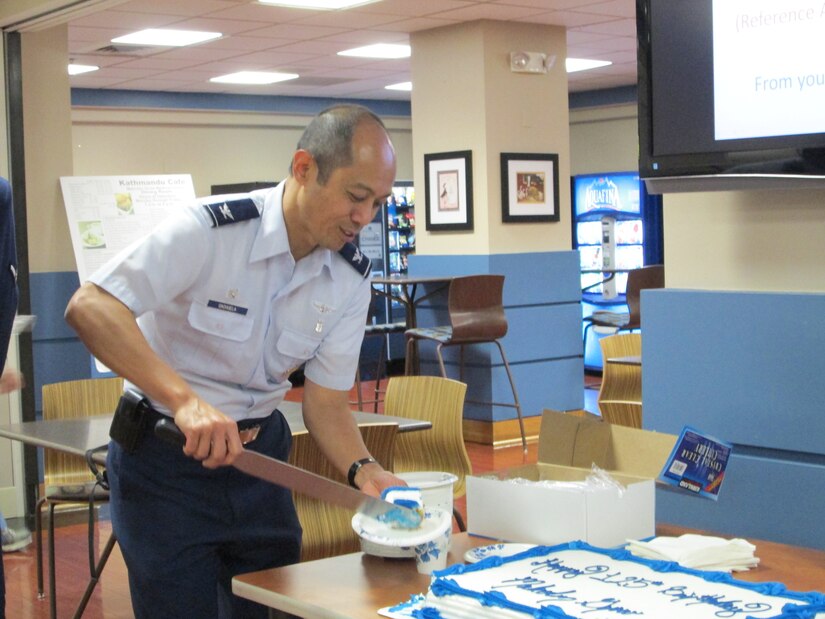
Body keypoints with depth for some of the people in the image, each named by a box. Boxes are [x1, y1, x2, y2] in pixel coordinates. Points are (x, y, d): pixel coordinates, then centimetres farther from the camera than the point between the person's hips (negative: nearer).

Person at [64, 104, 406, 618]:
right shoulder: (209, 229, -23)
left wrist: (364, 470, -21)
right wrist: (184, 399, -43)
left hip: (260, 452, 5)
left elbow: (327, 402, -1)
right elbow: (89, 308, -32)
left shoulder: (352, 277, -5)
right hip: (166, 455, -5)